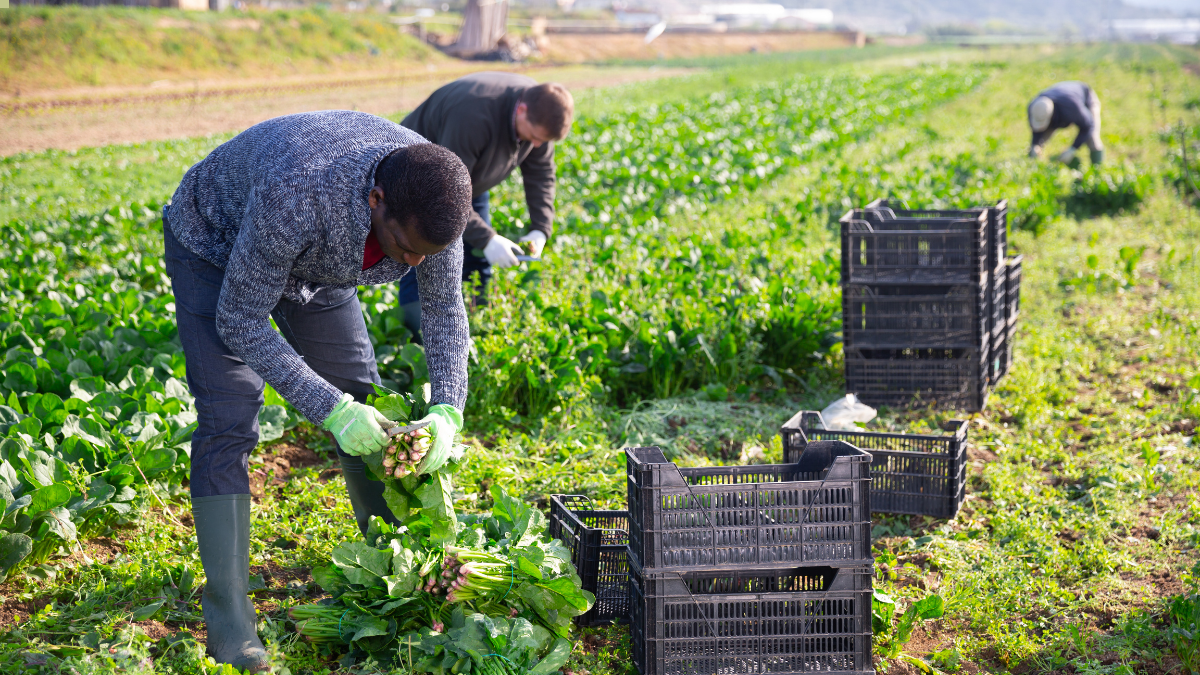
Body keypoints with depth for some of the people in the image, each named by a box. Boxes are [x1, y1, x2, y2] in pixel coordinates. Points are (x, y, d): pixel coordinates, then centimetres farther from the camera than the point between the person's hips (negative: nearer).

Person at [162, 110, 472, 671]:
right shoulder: (296, 197, -46)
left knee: (363, 401, 7)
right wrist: (330, 409, -37)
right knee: (227, 424, -16)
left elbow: (444, 308, -10)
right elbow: (239, 322, -33)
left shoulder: (433, 199, -28)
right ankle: (229, 624, -11)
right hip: (215, 247, -5)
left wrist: (446, 411, -24)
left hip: (314, 261, 6)